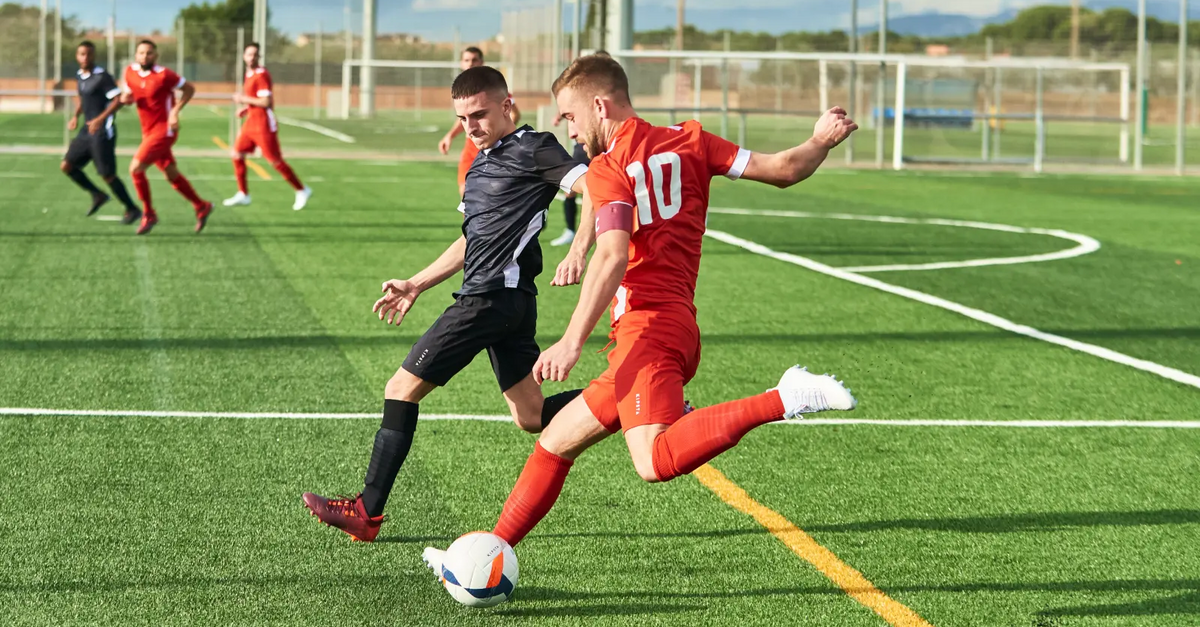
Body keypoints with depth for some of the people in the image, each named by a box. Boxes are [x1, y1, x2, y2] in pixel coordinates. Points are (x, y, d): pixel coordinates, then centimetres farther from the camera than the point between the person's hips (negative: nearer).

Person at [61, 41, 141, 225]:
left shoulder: (102, 77, -14)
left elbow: (118, 99, -20)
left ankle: (132, 209, 8)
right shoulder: (80, 76, 11)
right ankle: (97, 195, 19)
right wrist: (76, 116, 11)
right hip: (87, 129, 8)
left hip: (102, 132, -8)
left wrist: (100, 119, -27)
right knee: (67, 165, 4)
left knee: (107, 174, -6)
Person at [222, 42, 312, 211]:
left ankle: (301, 191, 9)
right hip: (251, 122, 9)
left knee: (275, 161, -4)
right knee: (237, 154, 6)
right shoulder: (249, 74, 12)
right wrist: (246, 108, 11)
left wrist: (244, 99, -16)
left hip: (264, 124, -9)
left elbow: (266, 102, -23)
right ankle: (243, 195, 14)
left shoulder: (261, 75, -17)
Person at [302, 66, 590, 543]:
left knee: (402, 389, -5)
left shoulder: (532, 150, -8)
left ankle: (368, 511, 0)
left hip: (492, 297, -10)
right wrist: (416, 285, 30)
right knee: (531, 417, 10)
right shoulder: (481, 165, 20)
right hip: (508, 301, 10)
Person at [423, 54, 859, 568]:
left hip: (647, 326, -10)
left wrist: (572, 342, -26)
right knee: (557, 439, 18)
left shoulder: (609, 169, -5)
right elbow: (782, 170, 9)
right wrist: (822, 141, 28)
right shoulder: (688, 142, 14)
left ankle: (784, 399, -29)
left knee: (656, 462, -30)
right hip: (677, 324, 10)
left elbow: (613, 258, -20)